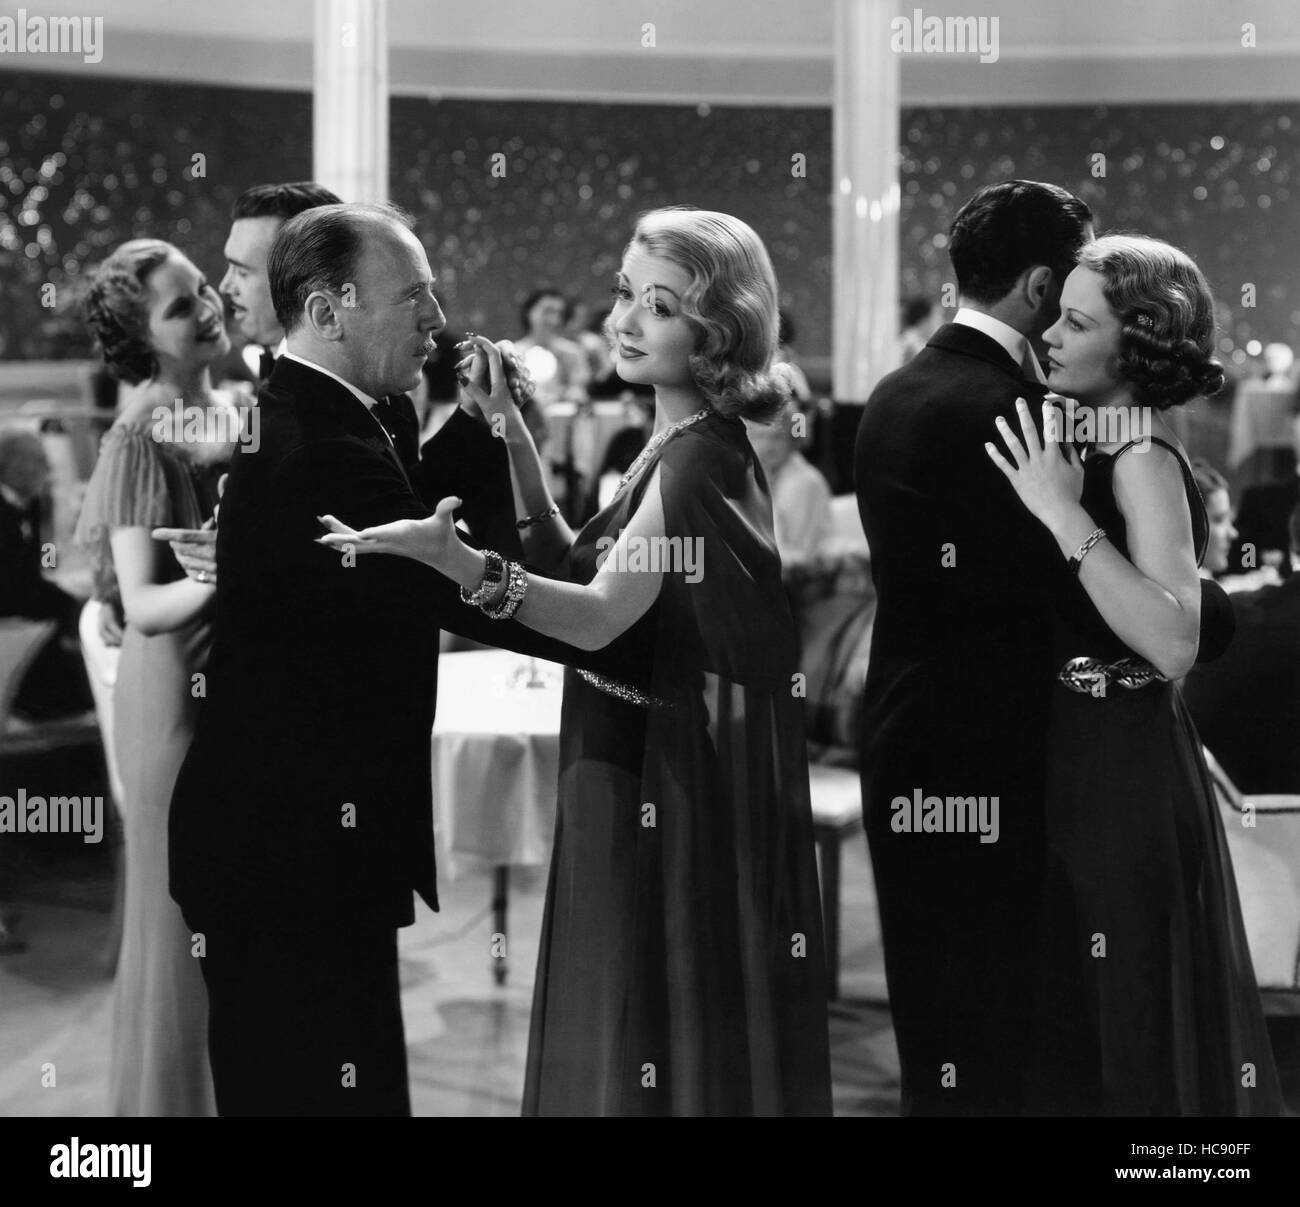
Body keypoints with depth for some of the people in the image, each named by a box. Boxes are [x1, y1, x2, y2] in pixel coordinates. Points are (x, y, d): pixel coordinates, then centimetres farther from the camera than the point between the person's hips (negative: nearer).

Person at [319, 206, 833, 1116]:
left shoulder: (701, 459, -18)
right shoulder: (679, 444, 10)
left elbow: (605, 615, -28)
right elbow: (579, 566, 13)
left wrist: (464, 564, -42)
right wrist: (512, 434, 6)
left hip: (683, 790, -9)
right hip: (644, 775, 9)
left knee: (667, 1035, 2)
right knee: (625, 1021, 17)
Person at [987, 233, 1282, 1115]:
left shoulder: (1144, 457, -17)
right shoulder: (1108, 446, 8)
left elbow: (1176, 643, -30)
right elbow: (1071, 612, 7)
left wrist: (1066, 517, -29)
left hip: (1127, 770, -9)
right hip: (1087, 755, 9)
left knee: (1130, 1014, 6)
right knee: (1079, 1011, 19)